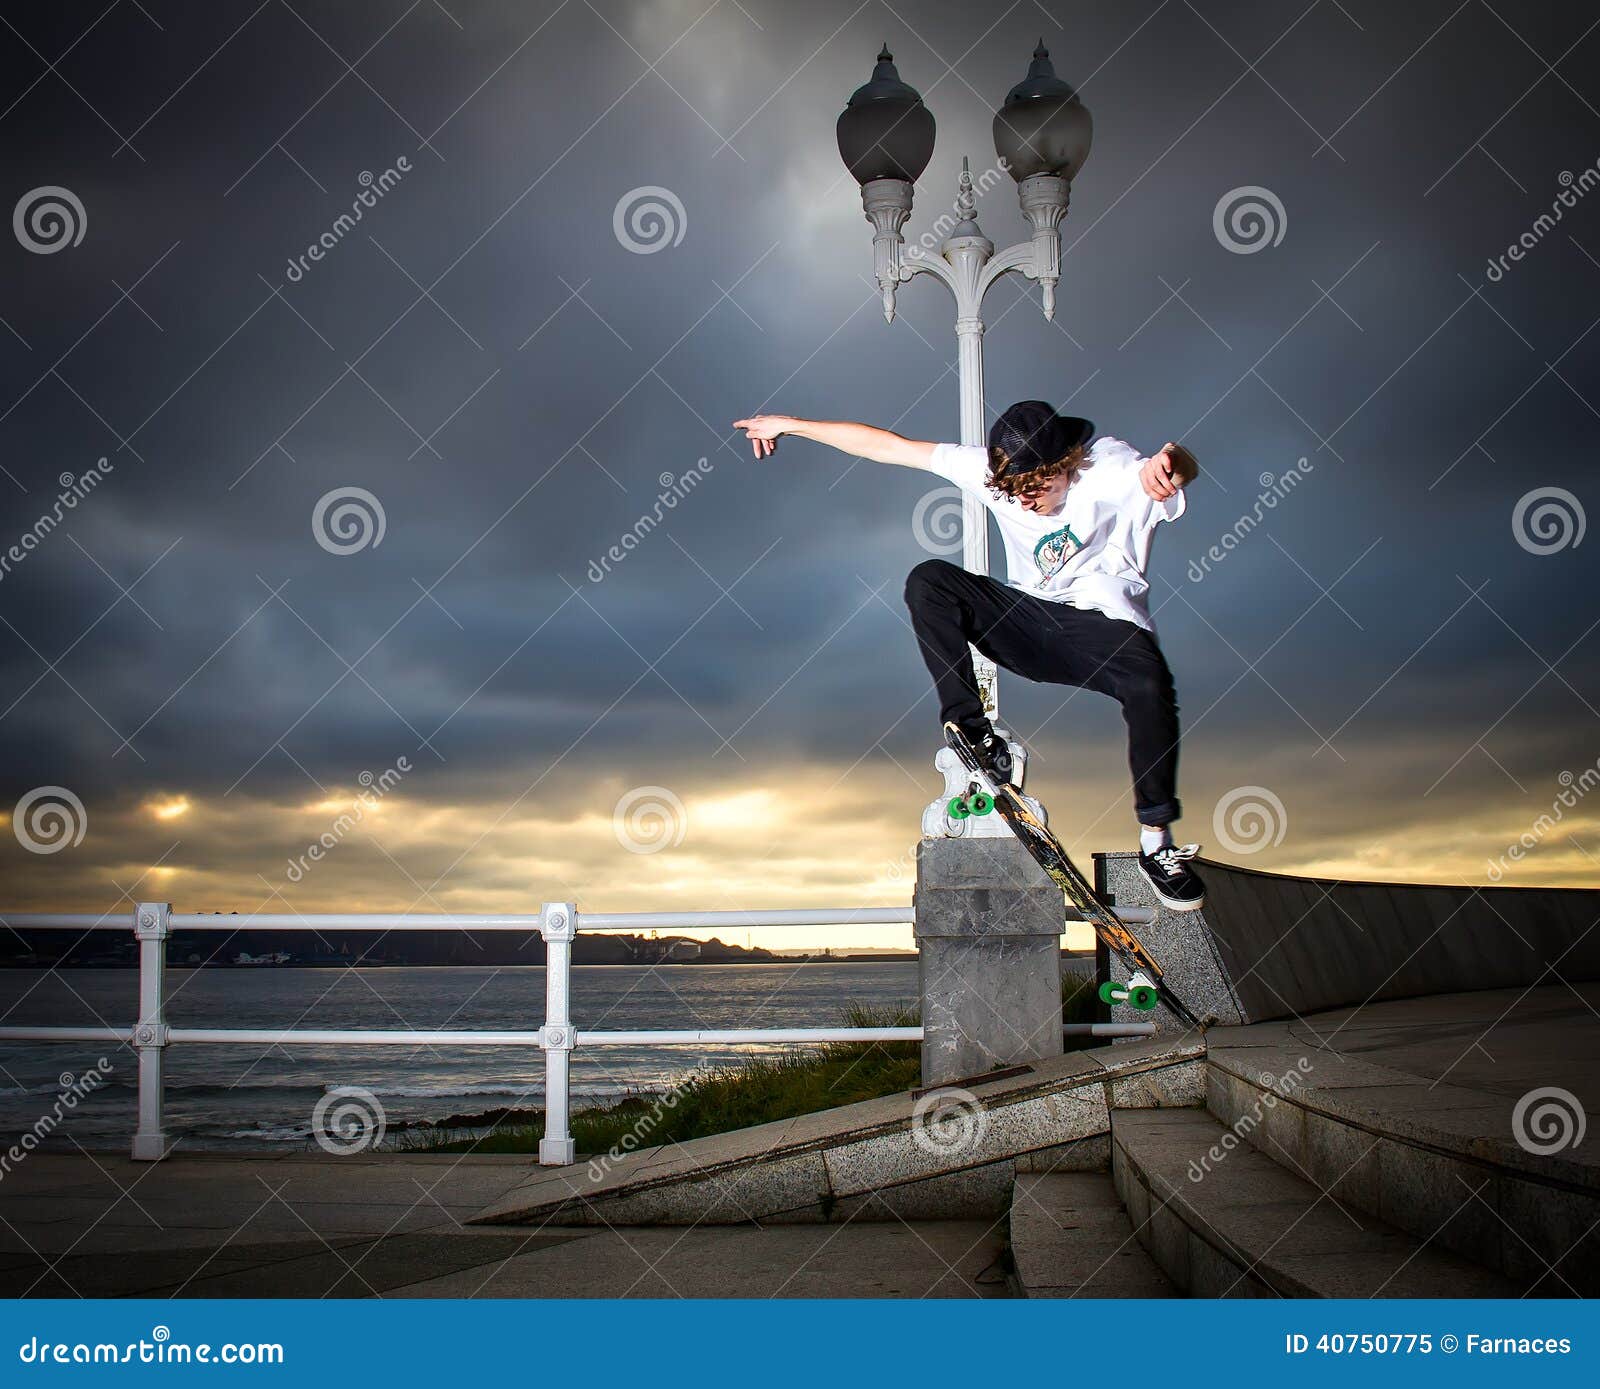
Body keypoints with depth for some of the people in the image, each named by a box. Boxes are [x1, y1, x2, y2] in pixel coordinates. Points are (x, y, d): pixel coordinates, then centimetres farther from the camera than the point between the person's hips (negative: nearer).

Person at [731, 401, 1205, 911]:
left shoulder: (1111, 470, -17)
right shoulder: (995, 469, -6)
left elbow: (1182, 468, -39)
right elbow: (890, 445, -4)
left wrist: (1168, 463, -65)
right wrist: (791, 424, -1)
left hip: (1103, 625, -4)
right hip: (1029, 618, 4)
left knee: (1149, 682, -36)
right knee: (927, 581, -17)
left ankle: (1157, 845, -20)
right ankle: (977, 741, -18)